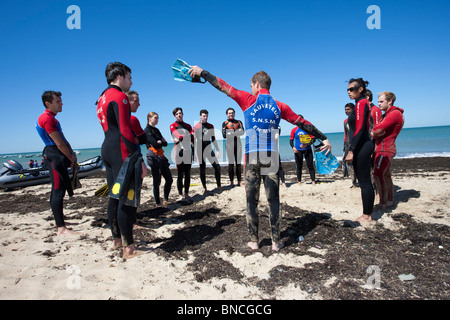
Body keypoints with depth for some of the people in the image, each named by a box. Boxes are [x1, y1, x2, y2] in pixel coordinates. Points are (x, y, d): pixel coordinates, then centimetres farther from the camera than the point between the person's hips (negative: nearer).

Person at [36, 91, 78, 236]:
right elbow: (59, 143, -16)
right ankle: (61, 229, -10)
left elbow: (63, 140, 16)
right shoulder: (47, 118, -12)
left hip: (58, 157, 11)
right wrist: (72, 159, -8)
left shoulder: (52, 118, 21)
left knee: (58, 190, 17)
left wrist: (72, 154, 3)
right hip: (54, 156, -11)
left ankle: (59, 220, 29)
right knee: (58, 191, -12)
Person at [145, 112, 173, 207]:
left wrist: (159, 142, -9)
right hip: (154, 157, -8)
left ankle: (166, 199, 20)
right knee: (157, 181, -2)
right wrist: (160, 142, 1)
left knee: (169, 179, 6)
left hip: (161, 157, 8)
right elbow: (155, 144, -17)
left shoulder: (156, 130, 18)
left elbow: (165, 143, 8)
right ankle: (158, 203, 9)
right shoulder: (147, 130, -6)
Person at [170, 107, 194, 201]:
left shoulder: (188, 126, 18)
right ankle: (180, 194, 4)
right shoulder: (173, 126, 5)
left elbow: (192, 138, 8)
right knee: (180, 175, -3)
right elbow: (179, 136, -13)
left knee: (187, 174, 7)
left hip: (188, 152, 4)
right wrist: (189, 135, -8)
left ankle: (186, 194, 15)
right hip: (179, 152, -4)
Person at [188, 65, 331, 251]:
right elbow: (302, 123, 14)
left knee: (252, 200, 7)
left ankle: (254, 241, 15)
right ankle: (276, 242, 13)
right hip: (272, 156, 2)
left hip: (252, 156, -2)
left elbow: (223, 86, 6)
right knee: (273, 200, 7)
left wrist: (201, 72, 17)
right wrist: (323, 138, 22)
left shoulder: (249, 100, 1)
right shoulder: (279, 106, 9)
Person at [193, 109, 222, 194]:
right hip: (200, 150, -3)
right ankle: (204, 188, 12)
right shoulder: (196, 127, -1)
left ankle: (219, 185, 9)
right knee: (202, 169, 2)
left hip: (209, 149, 3)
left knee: (217, 166, -4)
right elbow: (193, 140, 0)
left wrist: (217, 150, 11)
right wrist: (193, 152, -4)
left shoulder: (211, 126, 10)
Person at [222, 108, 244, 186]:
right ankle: (231, 181, 2)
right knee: (231, 163, -3)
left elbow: (242, 132, -4)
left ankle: (239, 181, 5)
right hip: (229, 144, -2)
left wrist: (231, 133, -17)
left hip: (238, 143, 2)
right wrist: (237, 133, -15)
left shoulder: (239, 122, 15)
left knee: (238, 162, 1)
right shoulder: (225, 123, 8)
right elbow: (224, 135, -7)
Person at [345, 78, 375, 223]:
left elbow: (359, 129, -19)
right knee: (365, 181, 14)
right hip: (363, 146, 10)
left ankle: (366, 216, 5)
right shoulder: (363, 103, 19)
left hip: (361, 147, -10)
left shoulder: (361, 103, -11)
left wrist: (351, 150, -22)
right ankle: (368, 212, 23)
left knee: (364, 182, -4)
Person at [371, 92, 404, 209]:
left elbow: (378, 130, -20)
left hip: (385, 149, -11)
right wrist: (376, 133, -6)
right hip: (384, 148, 11)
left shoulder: (395, 113, -12)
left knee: (378, 175, -15)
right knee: (386, 175, 15)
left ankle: (383, 204, -12)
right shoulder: (387, 114, 21)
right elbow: (377, 131, 15)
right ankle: (390, 201, 25)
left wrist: (373, 133, 0)